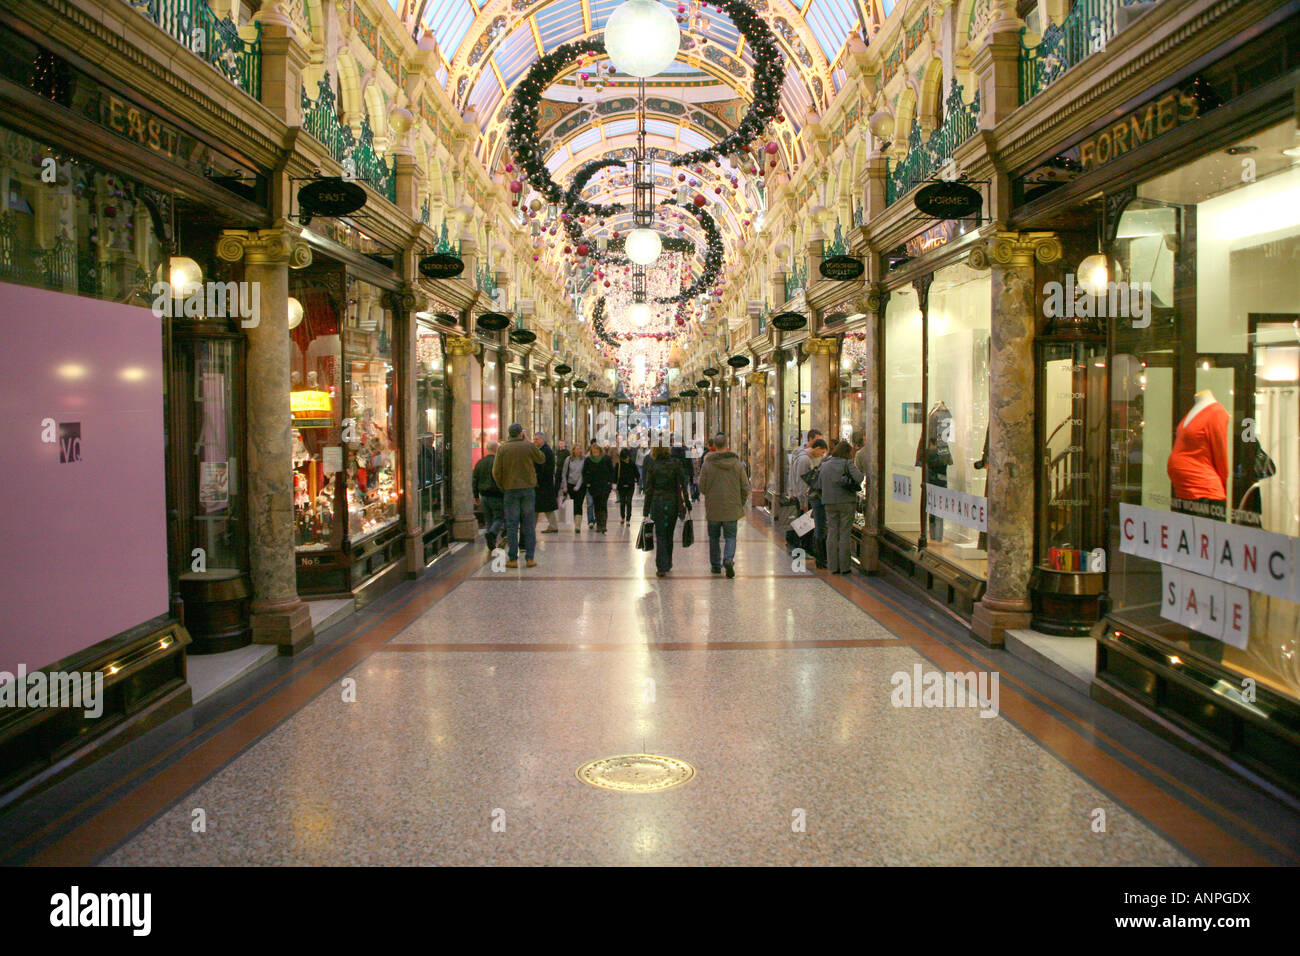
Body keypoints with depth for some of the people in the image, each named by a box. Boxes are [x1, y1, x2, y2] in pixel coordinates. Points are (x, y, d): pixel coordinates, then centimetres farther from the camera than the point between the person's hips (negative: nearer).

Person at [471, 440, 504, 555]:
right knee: (499, 518, 2)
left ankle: (491, 547, 11)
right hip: (496, 496, -5)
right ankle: (491, 533, -27)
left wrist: (476, 496, 20)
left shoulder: (480, 463, 7)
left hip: (484, 496, 6)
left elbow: (474, 481, 12)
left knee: (488, 520, 12)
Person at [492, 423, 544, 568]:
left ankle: (513, 559, 2)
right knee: (529, 524, 6)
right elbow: (541, 459, 12)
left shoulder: (502, 448, -2)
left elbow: (496, 472, -4)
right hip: (528, 488, 0)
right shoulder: (528, 446, -4)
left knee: (512, 525, 3)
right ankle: (530, 558, 7)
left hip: (510, 489, 0)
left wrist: (502, 487, 9)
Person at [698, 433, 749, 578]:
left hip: (713, 508, -1)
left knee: (714, 537, 15)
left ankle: (715, 565, 20)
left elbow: (702, 487, -4)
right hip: (732, 508, 1)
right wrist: (740, 503, 14)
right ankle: (728, 559, -15)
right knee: (730, 536, 9)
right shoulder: (737, 464, -2)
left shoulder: (707, 464, -8)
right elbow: (746, 488, 0)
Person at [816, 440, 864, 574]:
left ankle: (833, 566, 8)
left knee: (832, 533, 8)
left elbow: (819, 486, 7)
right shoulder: (847, 463, -6)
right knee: (845, 533, 3)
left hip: (829, 503, 4)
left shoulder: (824, 465, 8)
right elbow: (859, 478, -19)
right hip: (846, 502, -4)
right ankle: (844, 566, 5)